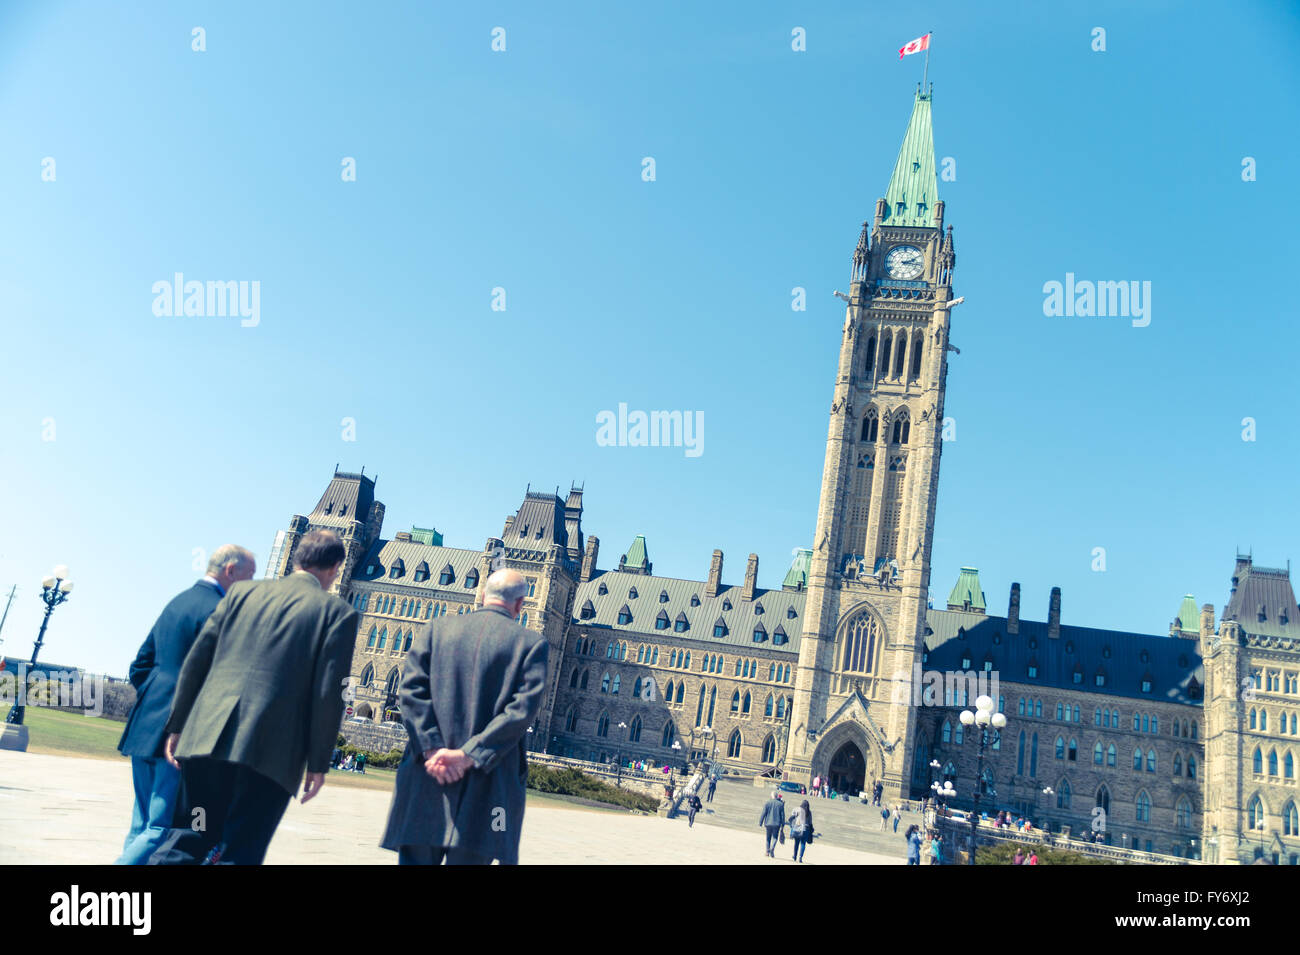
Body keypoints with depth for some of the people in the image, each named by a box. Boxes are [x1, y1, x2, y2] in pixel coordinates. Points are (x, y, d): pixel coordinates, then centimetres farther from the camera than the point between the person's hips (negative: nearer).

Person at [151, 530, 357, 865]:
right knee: (239, 853, 5)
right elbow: (329, 692, -5)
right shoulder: (337, 611, 2)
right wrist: (318, 762, 0)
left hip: (208, 734, 4)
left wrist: (178, 725, 16)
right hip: (271, 749, -3)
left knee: (187, 840, 14)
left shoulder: (243, 591, 13)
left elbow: (196, 660, 10)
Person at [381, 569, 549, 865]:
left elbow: (412, 688, -2)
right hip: (486, 788, -2)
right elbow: (524, 707, -9)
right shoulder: (532, 643, 2)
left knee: (415, 859, 10)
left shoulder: (436, 628, 9)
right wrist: (470, 755, -11)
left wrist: (432, 749, -8)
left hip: (427, 772, 2)